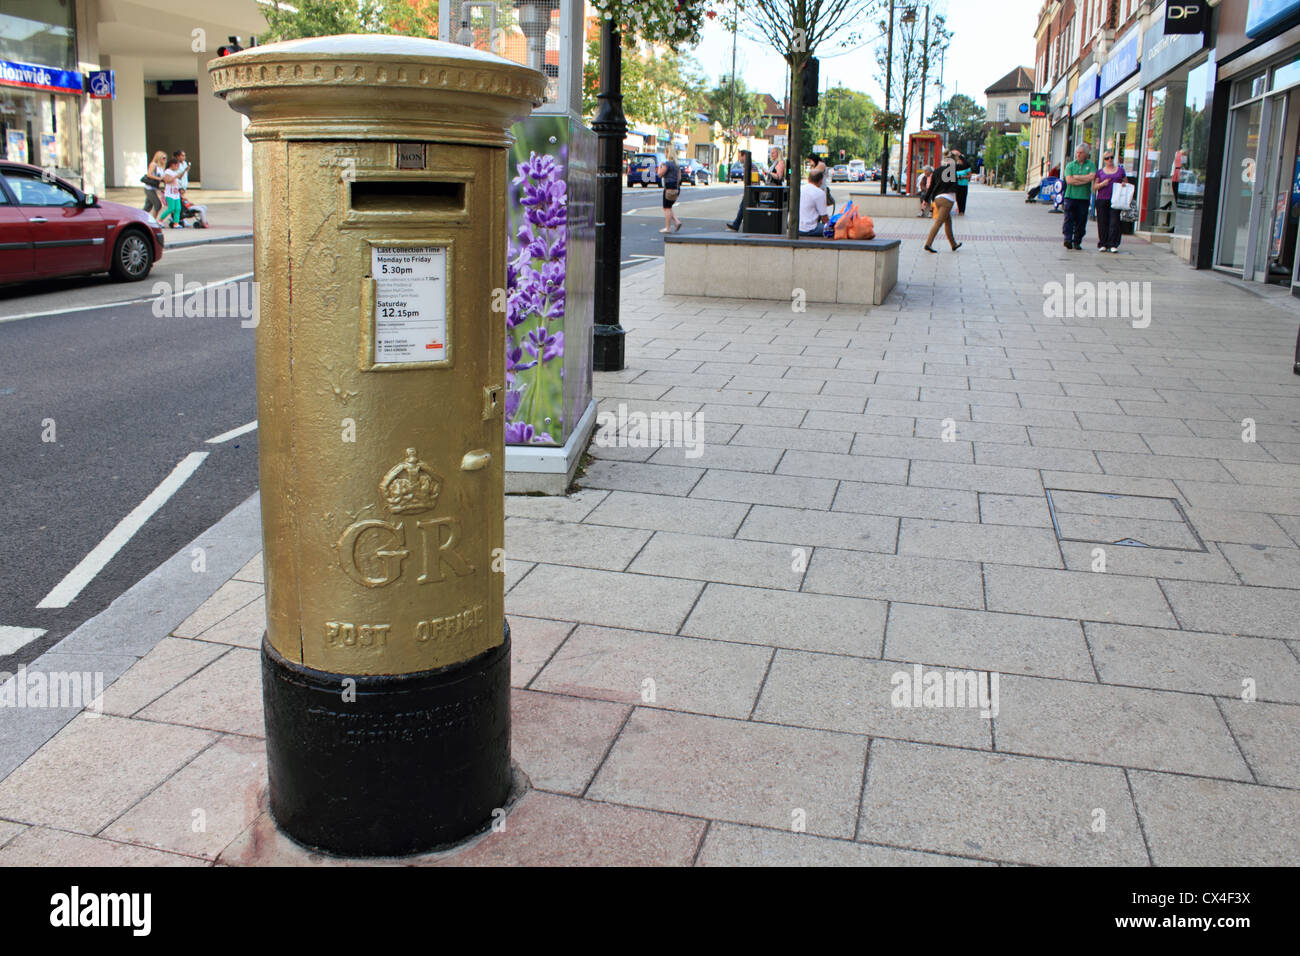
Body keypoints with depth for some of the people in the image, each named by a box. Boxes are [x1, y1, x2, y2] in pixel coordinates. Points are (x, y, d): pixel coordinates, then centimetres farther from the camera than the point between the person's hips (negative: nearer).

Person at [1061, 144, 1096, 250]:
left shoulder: (1091, 165, 9)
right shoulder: (1070, 165, 8)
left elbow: (1092, 176, -9)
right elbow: (1069, 180, -6)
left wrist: (1076, 177, -6)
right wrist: (1084, 180, -7)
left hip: (1084, 197, 0)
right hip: (1071, 195, 0)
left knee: (1081, 221, 1)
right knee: (1069, 219, -10)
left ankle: (1077, 242, 8)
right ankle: (1068, 239, -14)